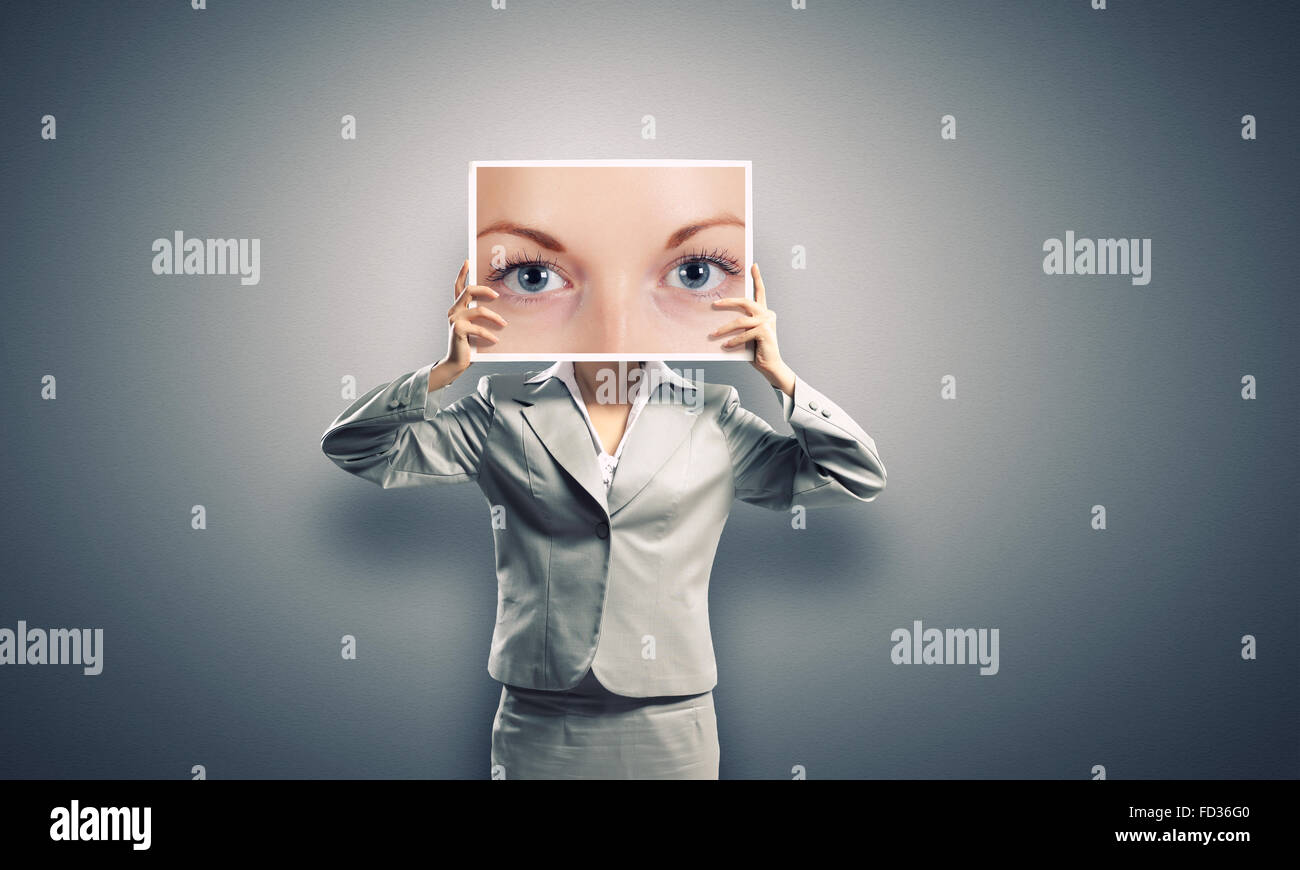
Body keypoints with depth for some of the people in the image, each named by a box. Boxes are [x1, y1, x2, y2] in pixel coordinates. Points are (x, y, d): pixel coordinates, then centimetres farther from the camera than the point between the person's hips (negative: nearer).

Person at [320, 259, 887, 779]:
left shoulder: (712, 418, 5)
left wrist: (778, 374, -6)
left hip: (671, 733, 1)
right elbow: (354, 449, 2)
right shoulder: (505, 413, 4)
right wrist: (445, 369, -11)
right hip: (538, 730, 0)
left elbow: (858, 479, 2)